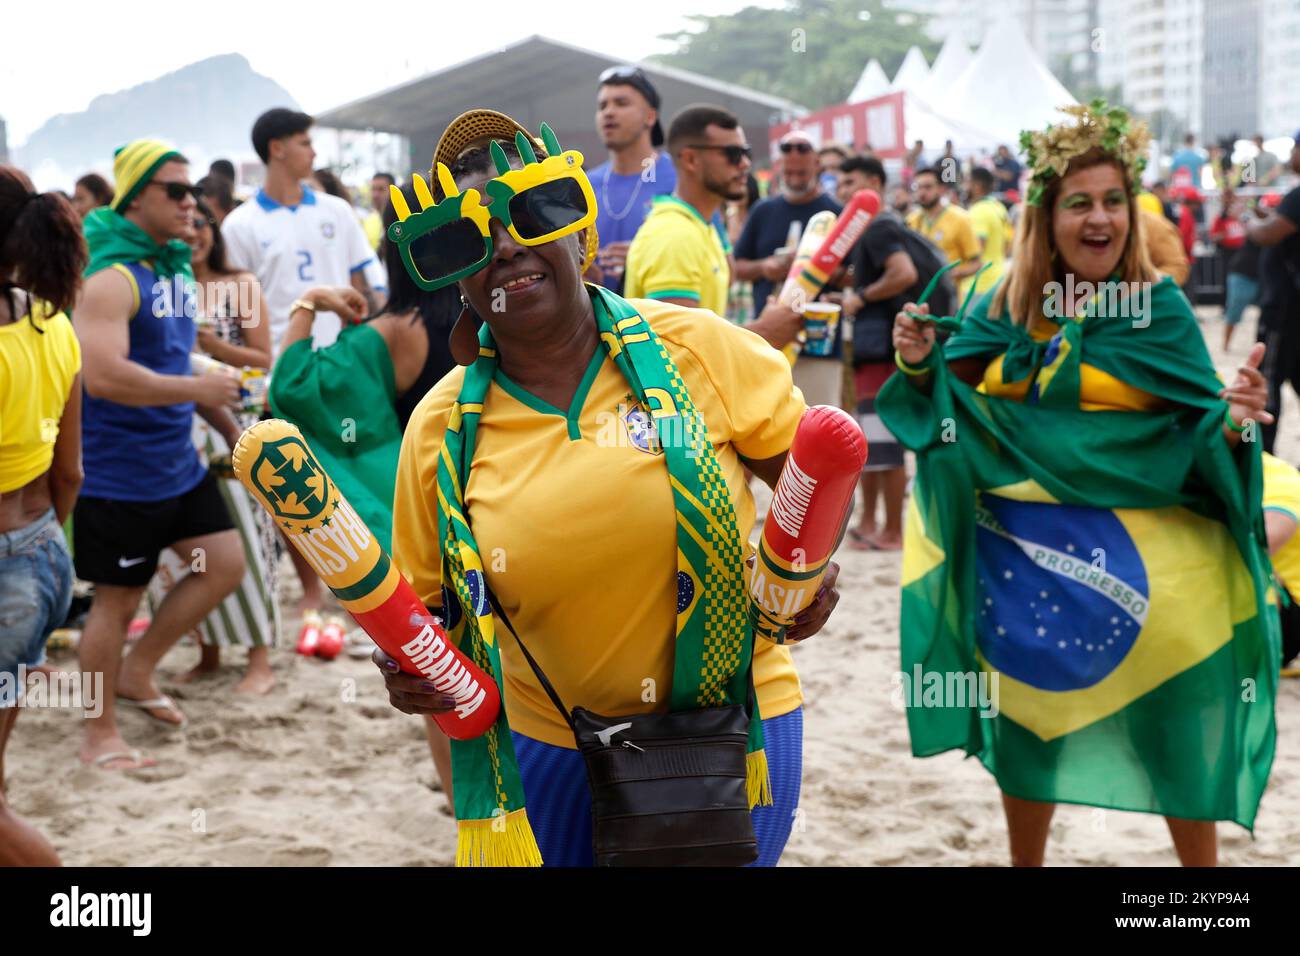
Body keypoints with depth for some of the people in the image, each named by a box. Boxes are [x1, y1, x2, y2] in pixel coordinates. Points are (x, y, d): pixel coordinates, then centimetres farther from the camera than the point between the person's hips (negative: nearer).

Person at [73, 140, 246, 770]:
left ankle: (136, 673, 26)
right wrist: (198, 389, -27)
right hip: (118, 474, -9)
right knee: (117, 596, 2)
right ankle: (99, 734, 18)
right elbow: (102, 375, -32)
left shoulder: (176, 267, 9)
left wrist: (229, 427, 17)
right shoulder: (111, 276, -19)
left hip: (179, 462, 9)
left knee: (225, 565, 10)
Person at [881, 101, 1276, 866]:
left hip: (1136, 554, -3)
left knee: (1172, 722, 3)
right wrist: (922, 362, -12)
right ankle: (1025, 861, 35)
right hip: (1024, 552, 3)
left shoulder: (1159, 307, -6)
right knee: (1030, 716, 15)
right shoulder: (1010, 306, 3)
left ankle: (1200, 865, 23)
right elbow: (948, 396, 8)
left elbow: (1200, 425, -10)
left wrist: (1230, 418, -31)